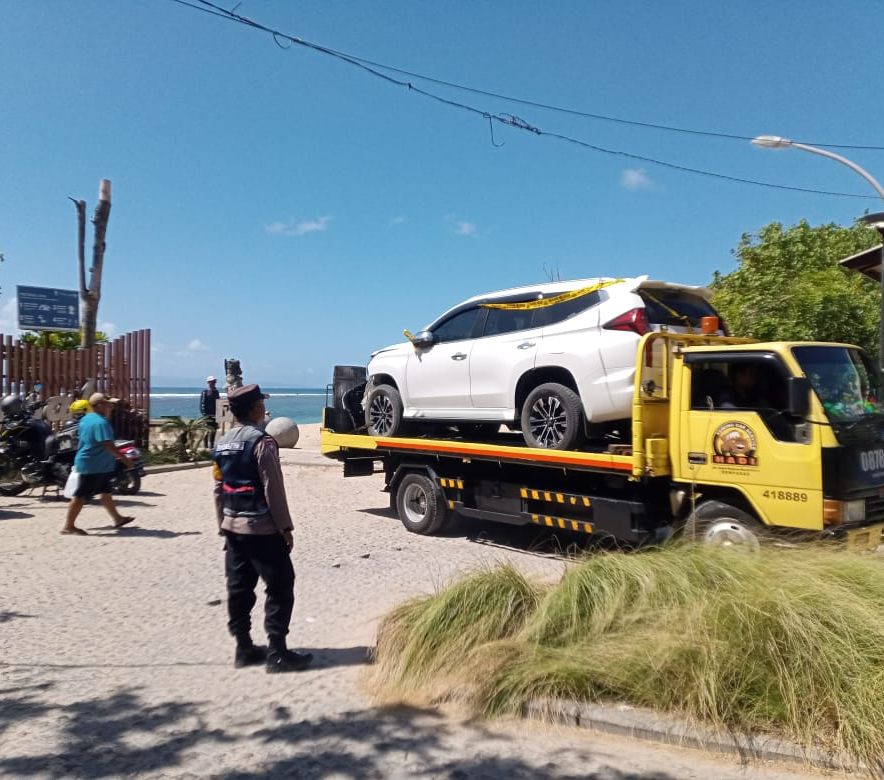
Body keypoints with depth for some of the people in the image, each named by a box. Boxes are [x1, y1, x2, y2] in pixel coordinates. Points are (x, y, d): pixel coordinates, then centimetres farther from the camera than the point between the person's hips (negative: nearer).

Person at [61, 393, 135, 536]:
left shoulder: (85, 419, 11)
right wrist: (124, 458, -21)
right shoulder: (101, 423, -21)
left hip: (86, 463, 11)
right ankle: (68, 526, 6)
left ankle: (117, 519, 28)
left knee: (105, 492, 18)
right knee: (81, 495, -2)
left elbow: (82, 439, 21)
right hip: (94, 466, -11)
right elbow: (108, 445, -27)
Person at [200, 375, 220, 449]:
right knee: (208, 431, -3)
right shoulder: (205, 391, -6)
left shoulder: (216, 391, 13)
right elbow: (202, 403, -10)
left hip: (215, 415, 6)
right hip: (207, 415, -6)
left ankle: (212, 445, 17)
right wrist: (204, 414, -16)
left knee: (214, 430, 8)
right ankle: (207, 446, 4)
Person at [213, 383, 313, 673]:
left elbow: (219, 488, 13)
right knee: (280, 588, -1)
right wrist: (285, 527, -10)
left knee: (239, 589, 12)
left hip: (233, 526, 8)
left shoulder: (222, 443, 9)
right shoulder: (262, 441, -15)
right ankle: (277, 653, 0)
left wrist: (223, 525, 20)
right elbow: (273, 489, -16)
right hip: (262, 528, -8)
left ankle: (244, 648, 21)